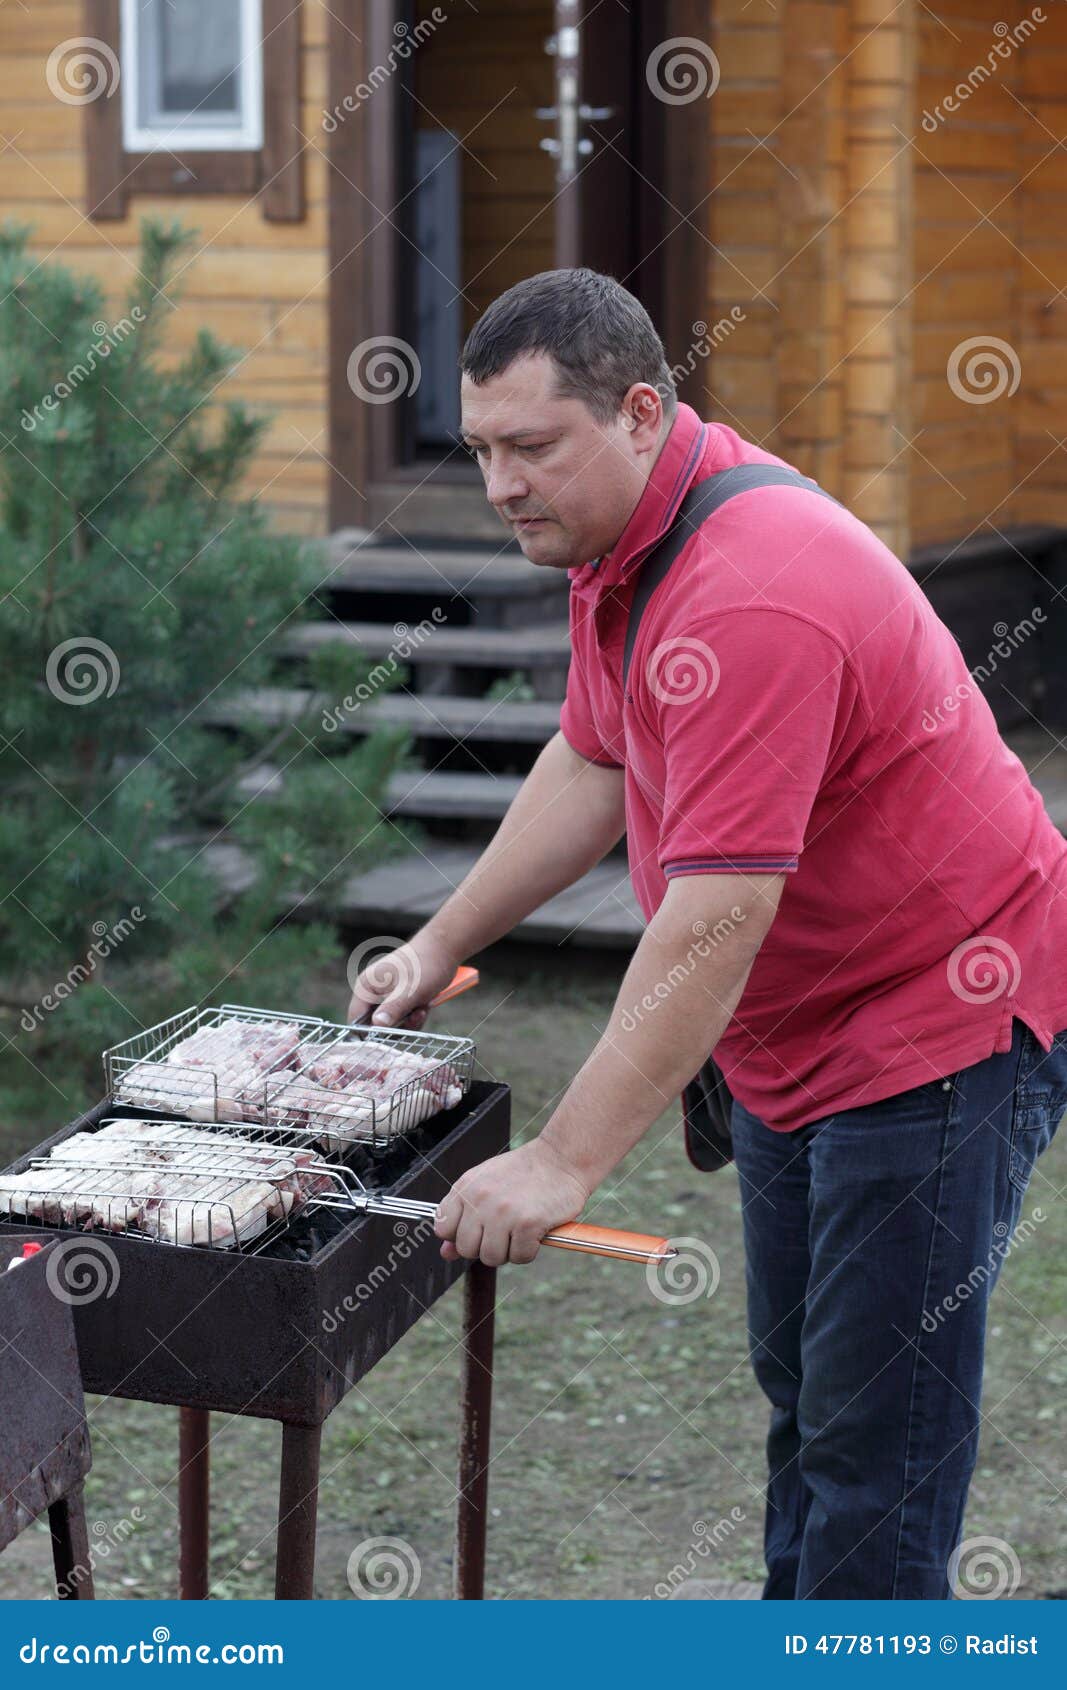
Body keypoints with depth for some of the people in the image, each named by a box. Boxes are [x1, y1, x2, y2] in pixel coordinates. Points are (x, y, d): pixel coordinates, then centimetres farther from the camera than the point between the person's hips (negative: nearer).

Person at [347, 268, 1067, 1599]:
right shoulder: (616, 538, 2)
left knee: (874, 1437, -6)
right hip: (792, 1037, 10)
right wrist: (442, 943, 12)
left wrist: (564, 1161, -31)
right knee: (796, 1385, 19)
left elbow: (714, 923, -33)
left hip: (941, 1033, -10)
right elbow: (593, 762, 17)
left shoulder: (750, 598, -31)